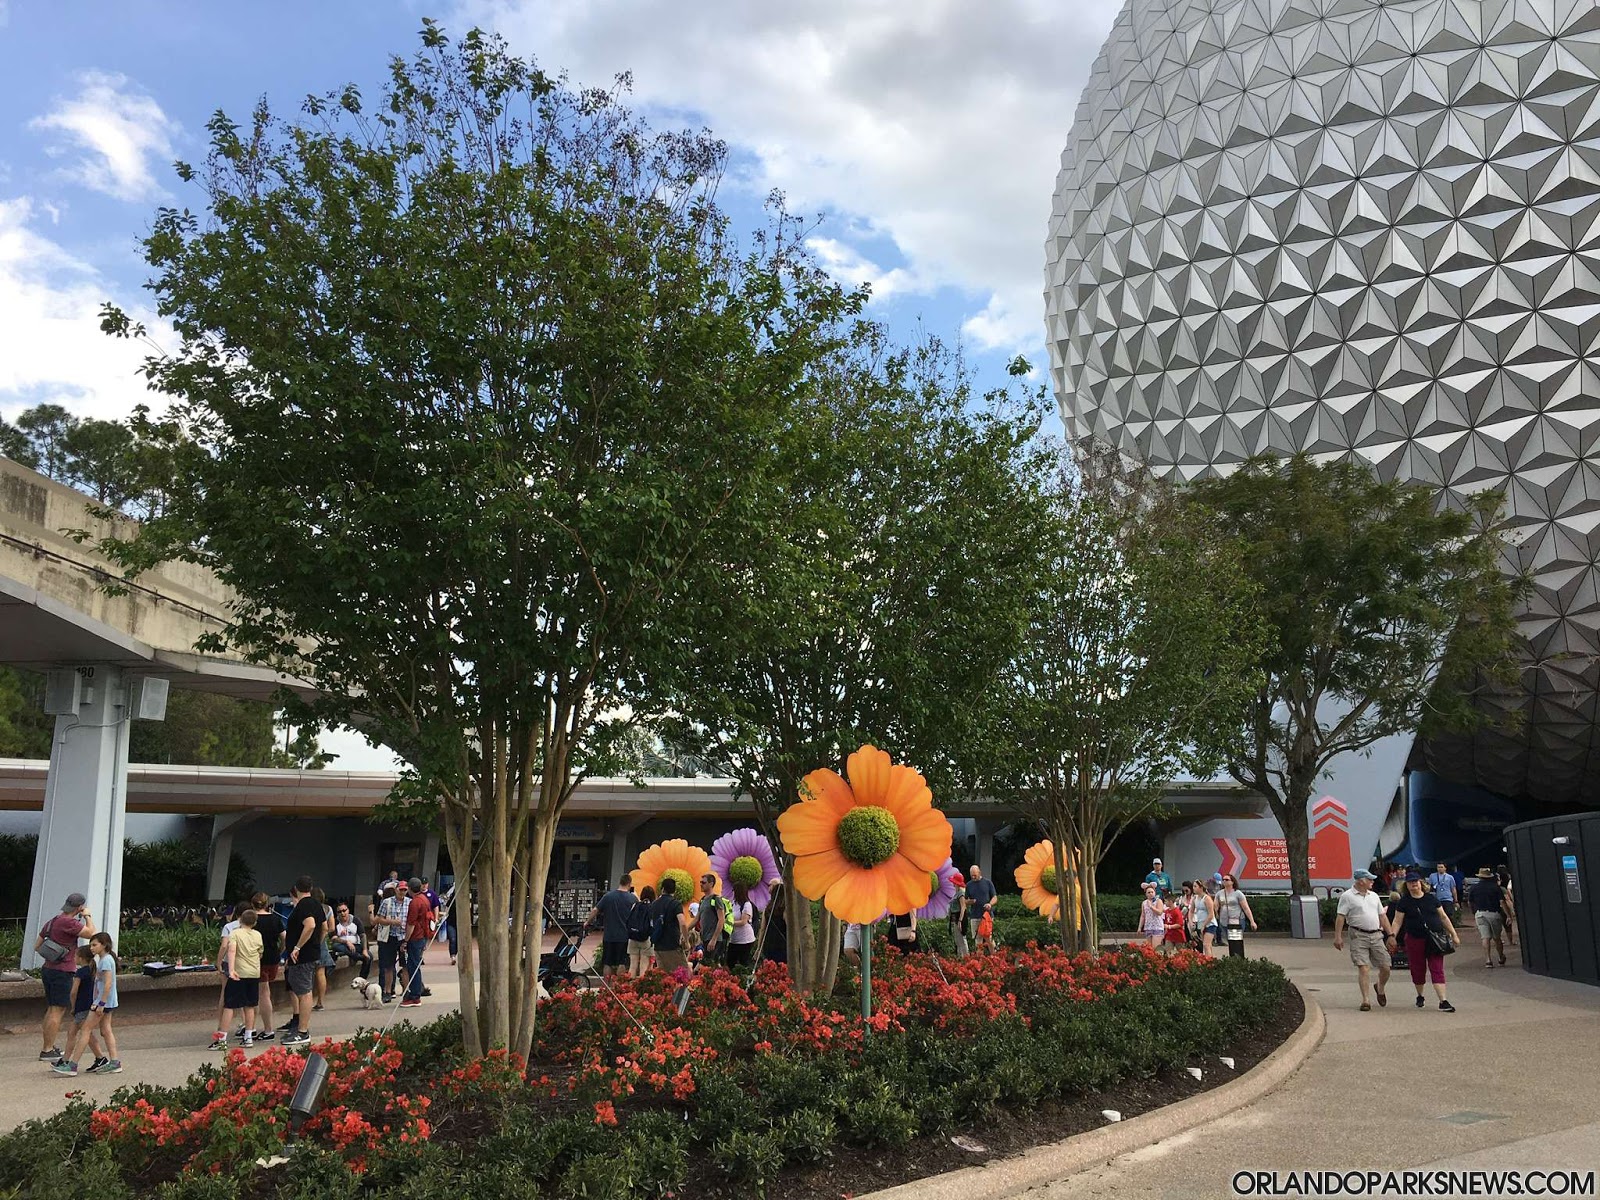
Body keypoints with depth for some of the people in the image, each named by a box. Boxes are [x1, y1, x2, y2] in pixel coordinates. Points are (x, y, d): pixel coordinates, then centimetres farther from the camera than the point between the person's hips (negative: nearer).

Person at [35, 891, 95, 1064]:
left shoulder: (51, 922, 12)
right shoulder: (68, 923, -17)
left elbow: (37, 946, 16)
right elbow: (91, 933, -18)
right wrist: (87, 916, -5)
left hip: (48, 970, 10)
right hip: (62, 972, -10)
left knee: (51, 1010, 17)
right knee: (58, 1011, -5)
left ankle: (47, 1047, 23)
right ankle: (47, 1051, -5)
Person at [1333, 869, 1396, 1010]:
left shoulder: (1374, 896, 16)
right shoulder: (1348, 896, -3)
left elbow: (1382, 916, 19)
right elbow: (1340, 917, -7)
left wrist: (1391, 935, 13)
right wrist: (1338, 936, -14)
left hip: (1376, 935, 5)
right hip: (1358, 936, -5)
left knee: (1386, 967, 5)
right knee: (1363, 968, -10)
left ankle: (1380, 988, 35)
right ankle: (1365, 1000, -4)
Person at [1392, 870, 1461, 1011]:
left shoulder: (1431, 897, 4)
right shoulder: (1404, 902, -1)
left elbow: (1443, 916, 10)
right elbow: (1398, 921, -1)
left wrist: (1453, 934, 9)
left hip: (1435, 939, 1)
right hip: (1415, 940, -1)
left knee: (1437, 970, -5)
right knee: (1418, 970, 8)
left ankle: (1443, 1001, -10)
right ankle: (1420, 997, 31)